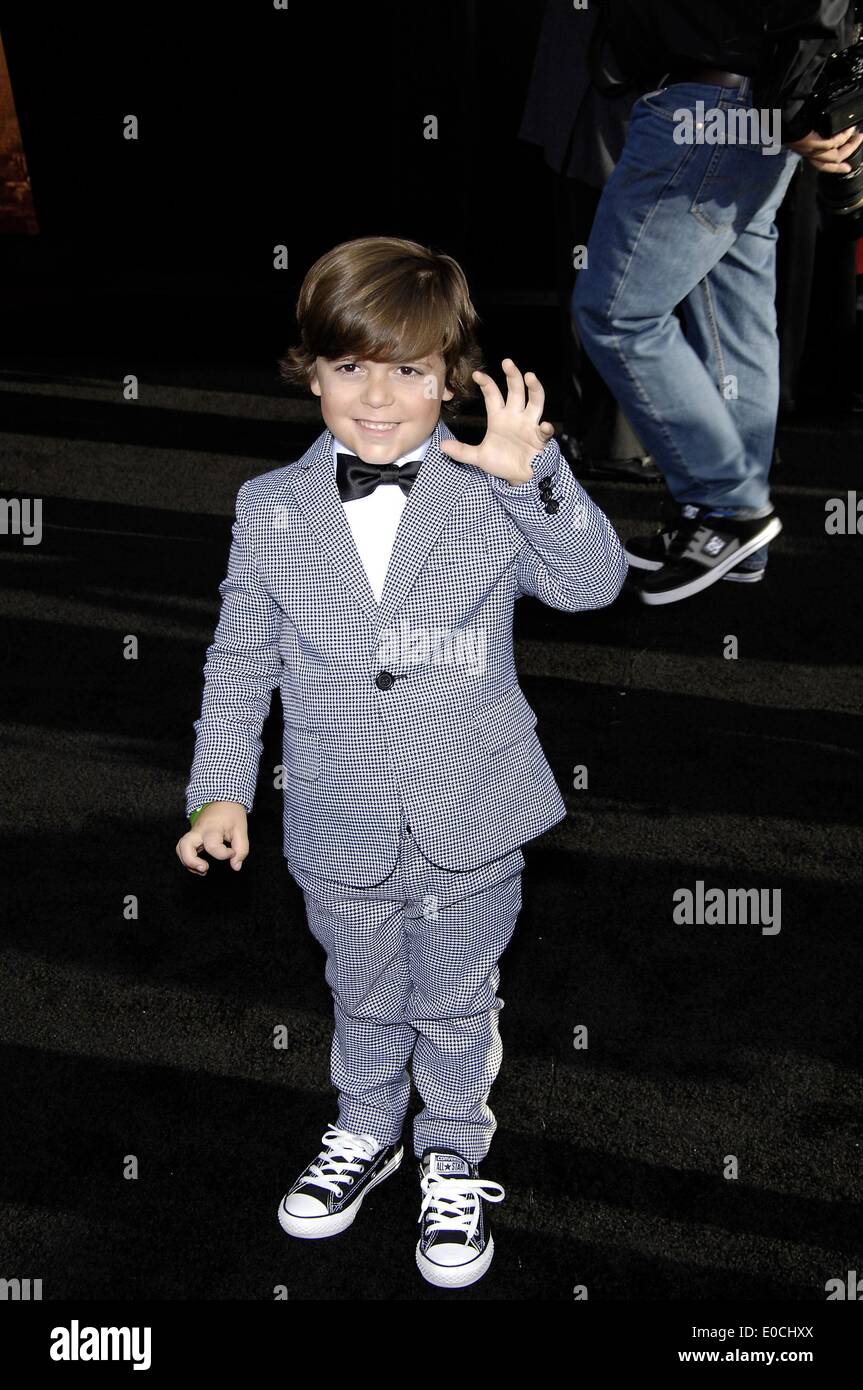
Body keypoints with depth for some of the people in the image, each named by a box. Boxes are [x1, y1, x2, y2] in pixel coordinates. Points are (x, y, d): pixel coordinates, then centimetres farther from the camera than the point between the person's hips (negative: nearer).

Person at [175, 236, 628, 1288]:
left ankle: (455, 1159, 42)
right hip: (341, 827, 1)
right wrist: (221, 789, -2)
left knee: (457, 1004, 18)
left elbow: (592, 583, -19)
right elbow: (239, 662, 2)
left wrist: (536, 474, -32)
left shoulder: (494, 495, -9)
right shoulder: (271, 510, -4)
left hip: (471, 822, -1)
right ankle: (366, 1130, 50)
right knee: (362, 994, 23)